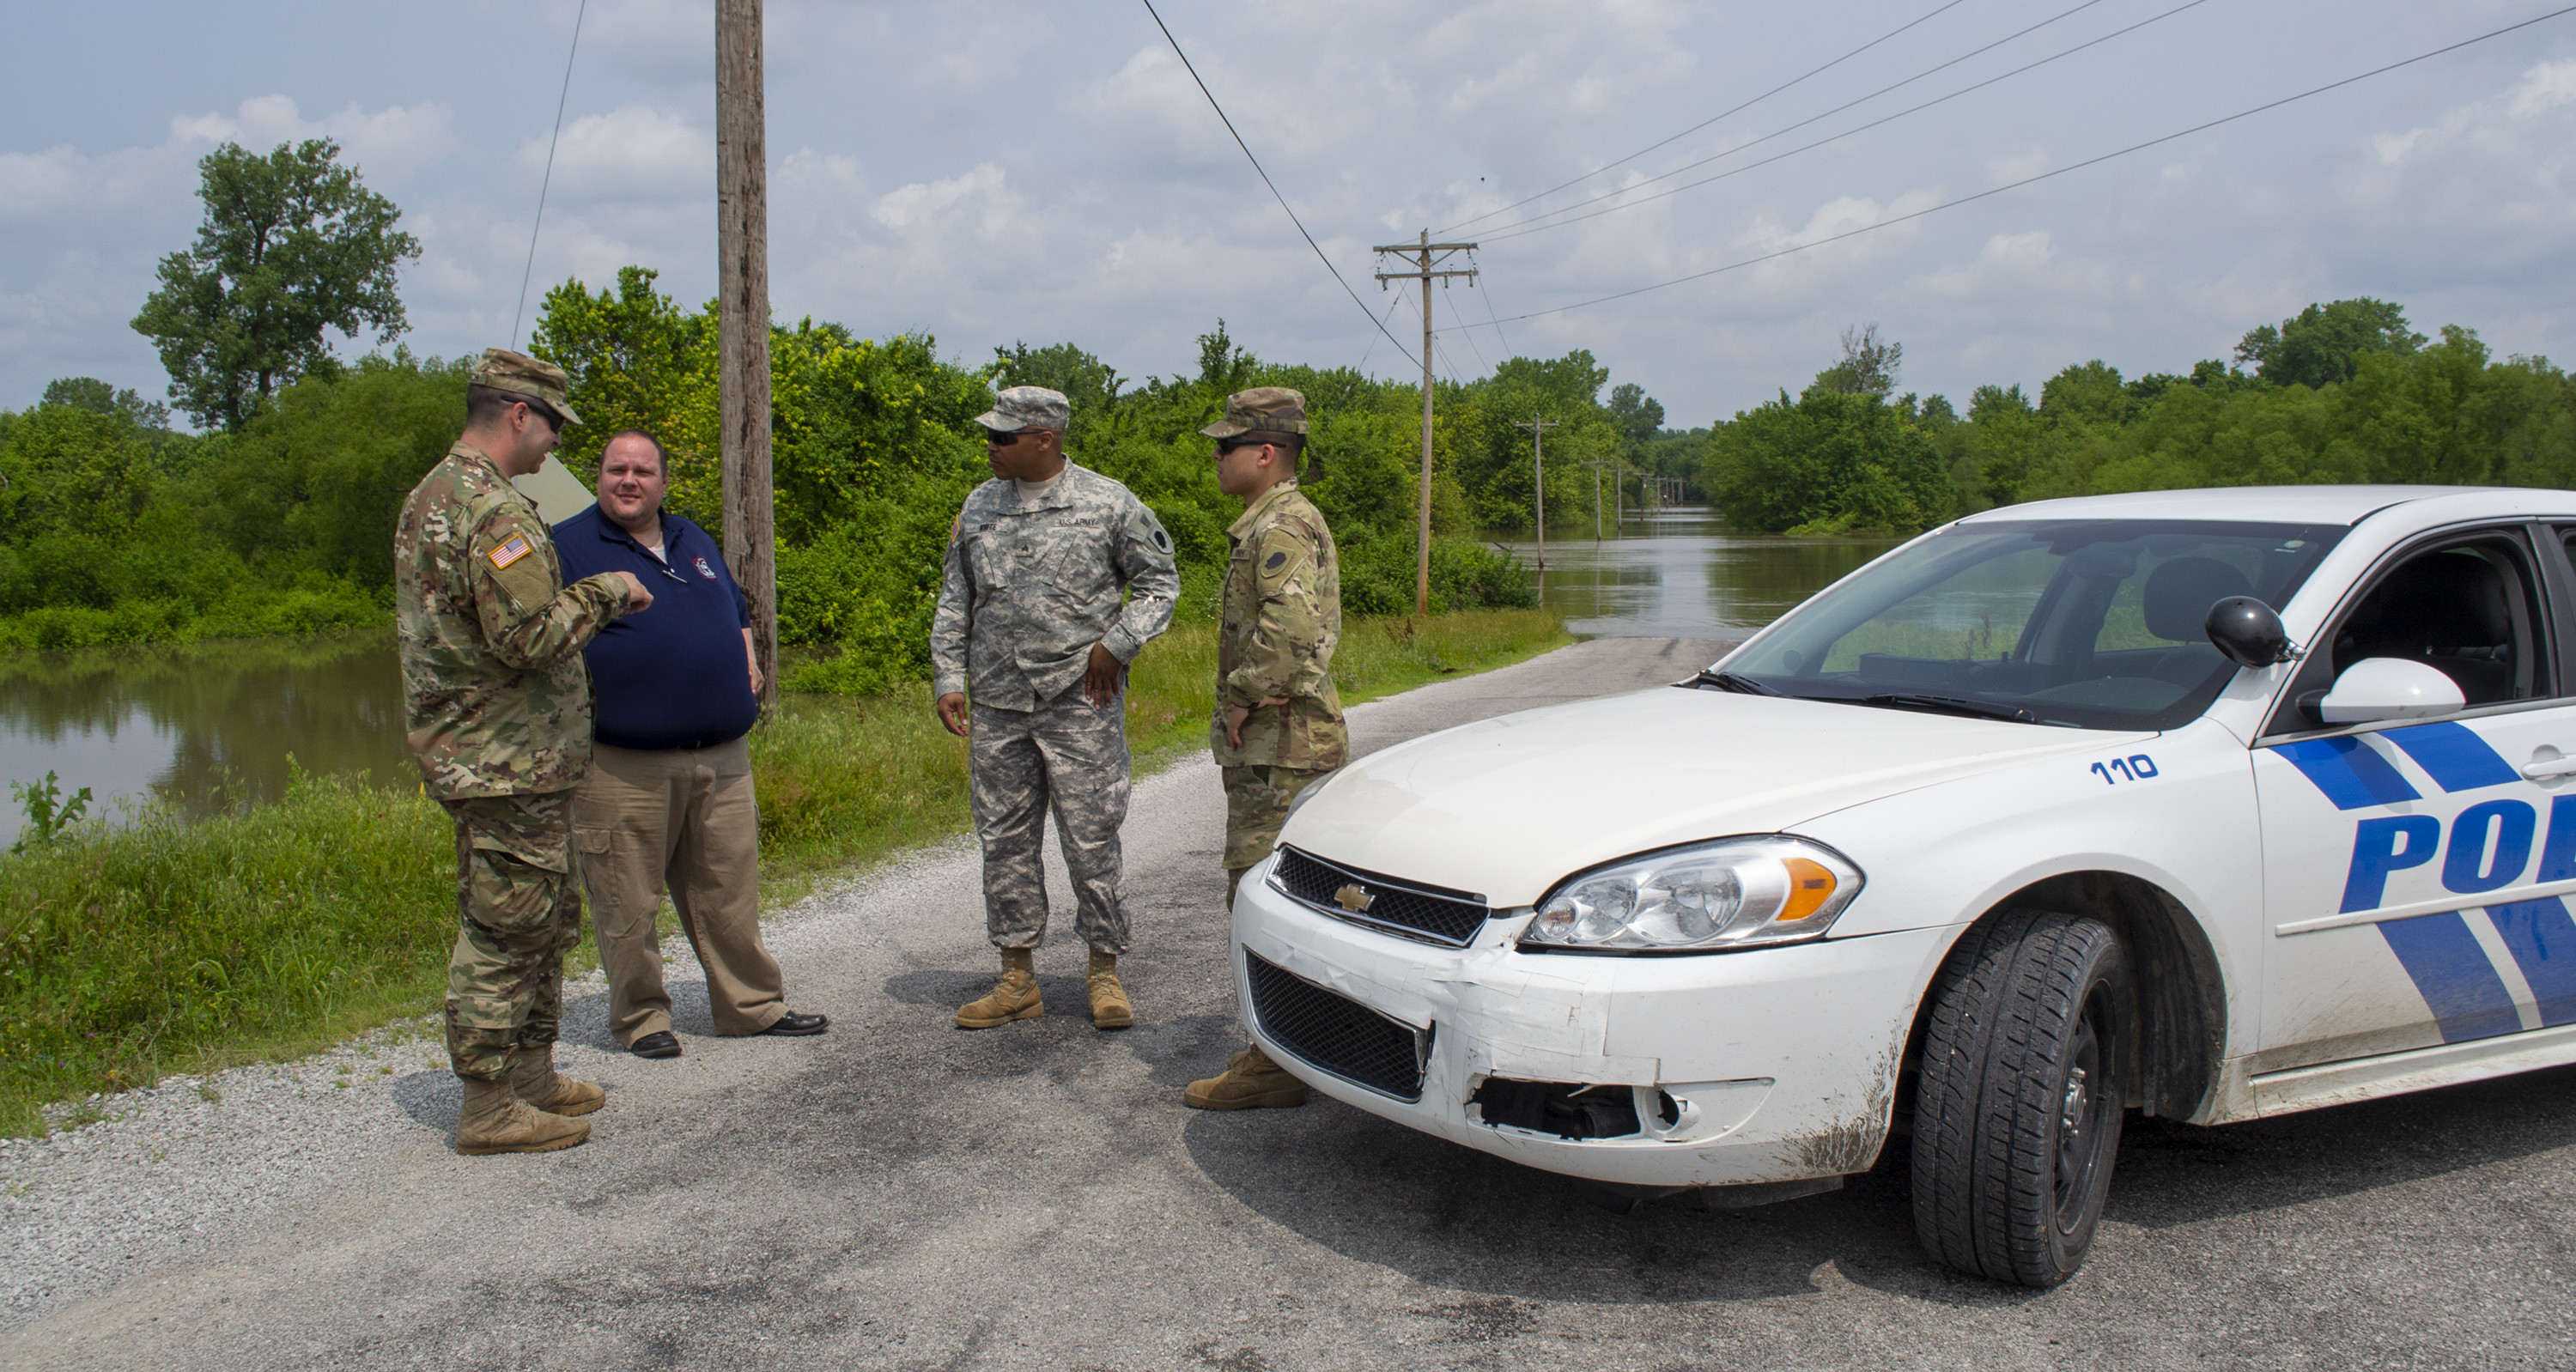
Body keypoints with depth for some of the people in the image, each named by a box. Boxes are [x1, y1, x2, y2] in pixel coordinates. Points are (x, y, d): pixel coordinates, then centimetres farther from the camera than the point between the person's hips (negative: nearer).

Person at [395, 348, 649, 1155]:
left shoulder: (429, 498, 15)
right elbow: (532, 635, -26)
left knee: (548, 919, 19)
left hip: (474, 750, 11)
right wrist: (606, 594, -11)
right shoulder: (493, 511, -19)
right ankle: (489, 1108, 7)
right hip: (509, 763, -11)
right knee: (503, 934, -2)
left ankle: (531, 1074, 29)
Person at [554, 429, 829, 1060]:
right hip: (623, 765, -5)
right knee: (628, 902, 2)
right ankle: (641, 1016, 16)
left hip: (721, 758, 5)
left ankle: (753, 1004, 20)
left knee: (729, 890, 11)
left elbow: (738, 612, 29)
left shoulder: (695, 542, 18)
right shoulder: (568, 546, -1)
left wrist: (748, 665, 12)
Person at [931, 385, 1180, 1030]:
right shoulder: (979, 506, 10)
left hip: (1081, 701, -4)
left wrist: (1116, 644, -9)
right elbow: (955, 598, 15)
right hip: (997, 704, 5)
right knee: (1005, 839, 8)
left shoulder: (1107, 503, -4)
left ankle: (1105, 972, 13)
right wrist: (948, 677, 7)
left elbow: (1159, 580, 3)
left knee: (1091, 838, -1)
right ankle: (1018, 981, 18)